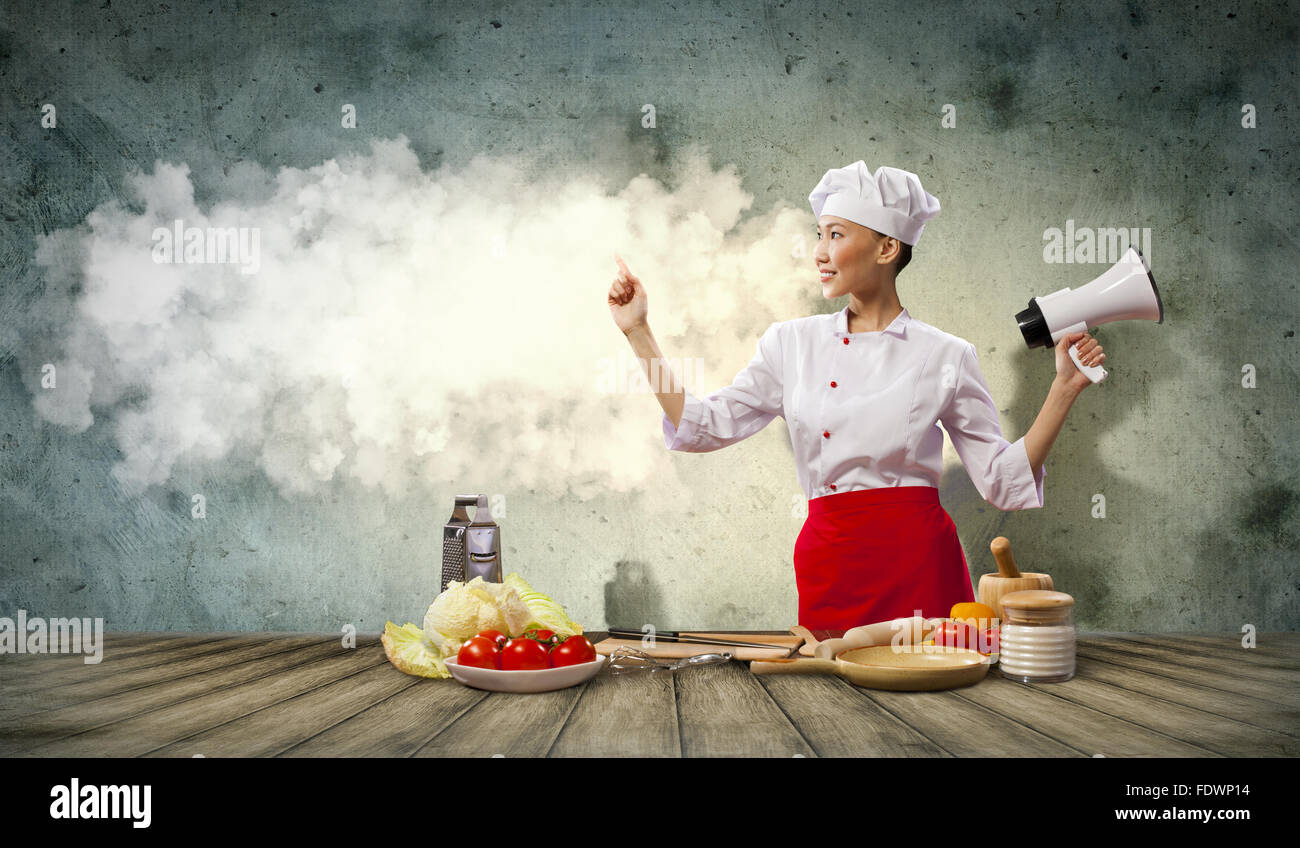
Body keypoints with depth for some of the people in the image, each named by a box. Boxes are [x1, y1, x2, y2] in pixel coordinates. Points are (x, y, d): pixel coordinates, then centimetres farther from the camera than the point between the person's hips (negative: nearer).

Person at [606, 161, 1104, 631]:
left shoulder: (945, 355, 2)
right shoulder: (792, 343, 8)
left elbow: (1003, 480, 4)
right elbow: (703, 427, 5)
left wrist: (1064, 388, -3)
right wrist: (638, 333, 4)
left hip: (919, 558, -1)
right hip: (831, 563, 2)